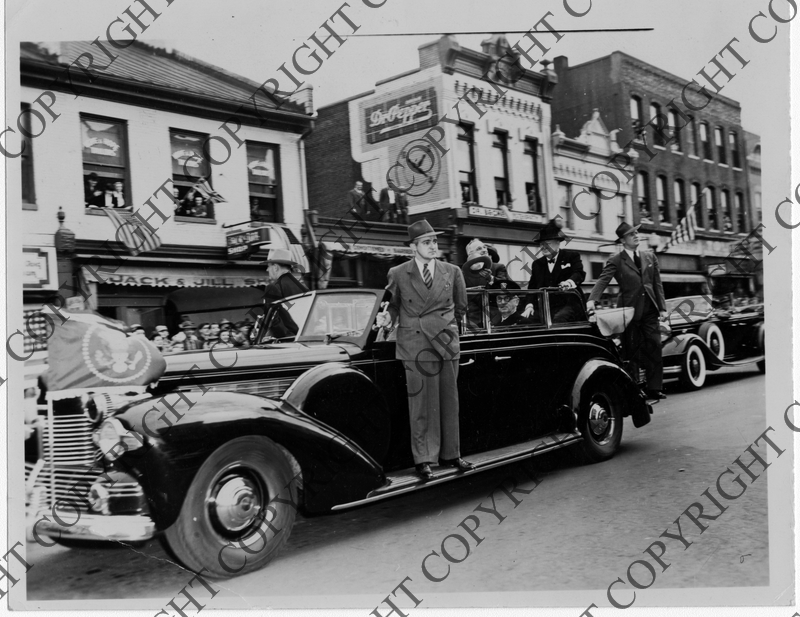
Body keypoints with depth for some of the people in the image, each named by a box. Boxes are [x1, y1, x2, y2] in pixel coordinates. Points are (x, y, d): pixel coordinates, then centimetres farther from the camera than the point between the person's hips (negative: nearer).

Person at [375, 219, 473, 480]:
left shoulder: (452, 272, 7)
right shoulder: (398, 274, 2)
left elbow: (460, 306, 17)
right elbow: (394, 304, 10)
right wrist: (387, 317, -9)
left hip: (447, 344, 3)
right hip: (415, 346, -3)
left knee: (449, 402, 9)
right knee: (422, 404, -1)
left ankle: (450, 454, 21)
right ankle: (424, 459, 8)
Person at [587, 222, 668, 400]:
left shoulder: (650, 256, 13)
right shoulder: (615, 261, -2)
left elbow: (657, 284, 13)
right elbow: (603, 281, -14)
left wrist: (662, 308, 7)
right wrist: (591, 300, -31)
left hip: (650, 310, 4)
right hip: (630, 311, -4)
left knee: (654, 348, 1)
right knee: (632, 351, 1)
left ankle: (653, 388, 8)